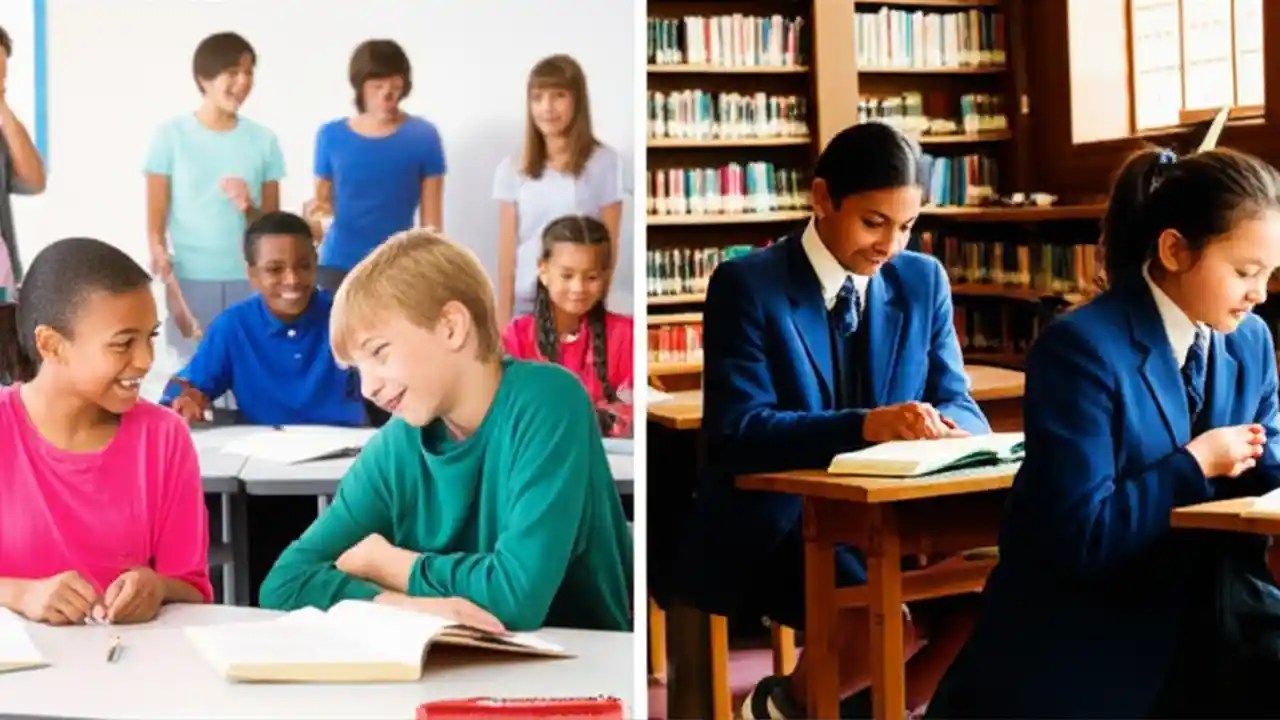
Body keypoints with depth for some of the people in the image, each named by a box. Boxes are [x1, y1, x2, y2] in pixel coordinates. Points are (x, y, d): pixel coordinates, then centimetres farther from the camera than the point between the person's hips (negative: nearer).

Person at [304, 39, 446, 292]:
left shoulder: (422, 136, -2)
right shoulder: (331, 136, 3)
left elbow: (431, 222, 1)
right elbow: (321, 203, 11)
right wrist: (314, 218, -12)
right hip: (338, 266, 1)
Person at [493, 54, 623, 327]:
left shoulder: (603, 162, -2)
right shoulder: (513, 170, 6)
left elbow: (609, 246, -2)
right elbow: (507, 252, 4)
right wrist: (503, 320, -1)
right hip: (526, 306, 3)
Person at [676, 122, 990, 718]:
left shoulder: (923, 280, 8)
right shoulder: (746, 284, -8)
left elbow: (957, 401, 7)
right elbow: (738, 432, -17)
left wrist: (946, 427, -19)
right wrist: (865, 426, -31)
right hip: (771, 524, -5)